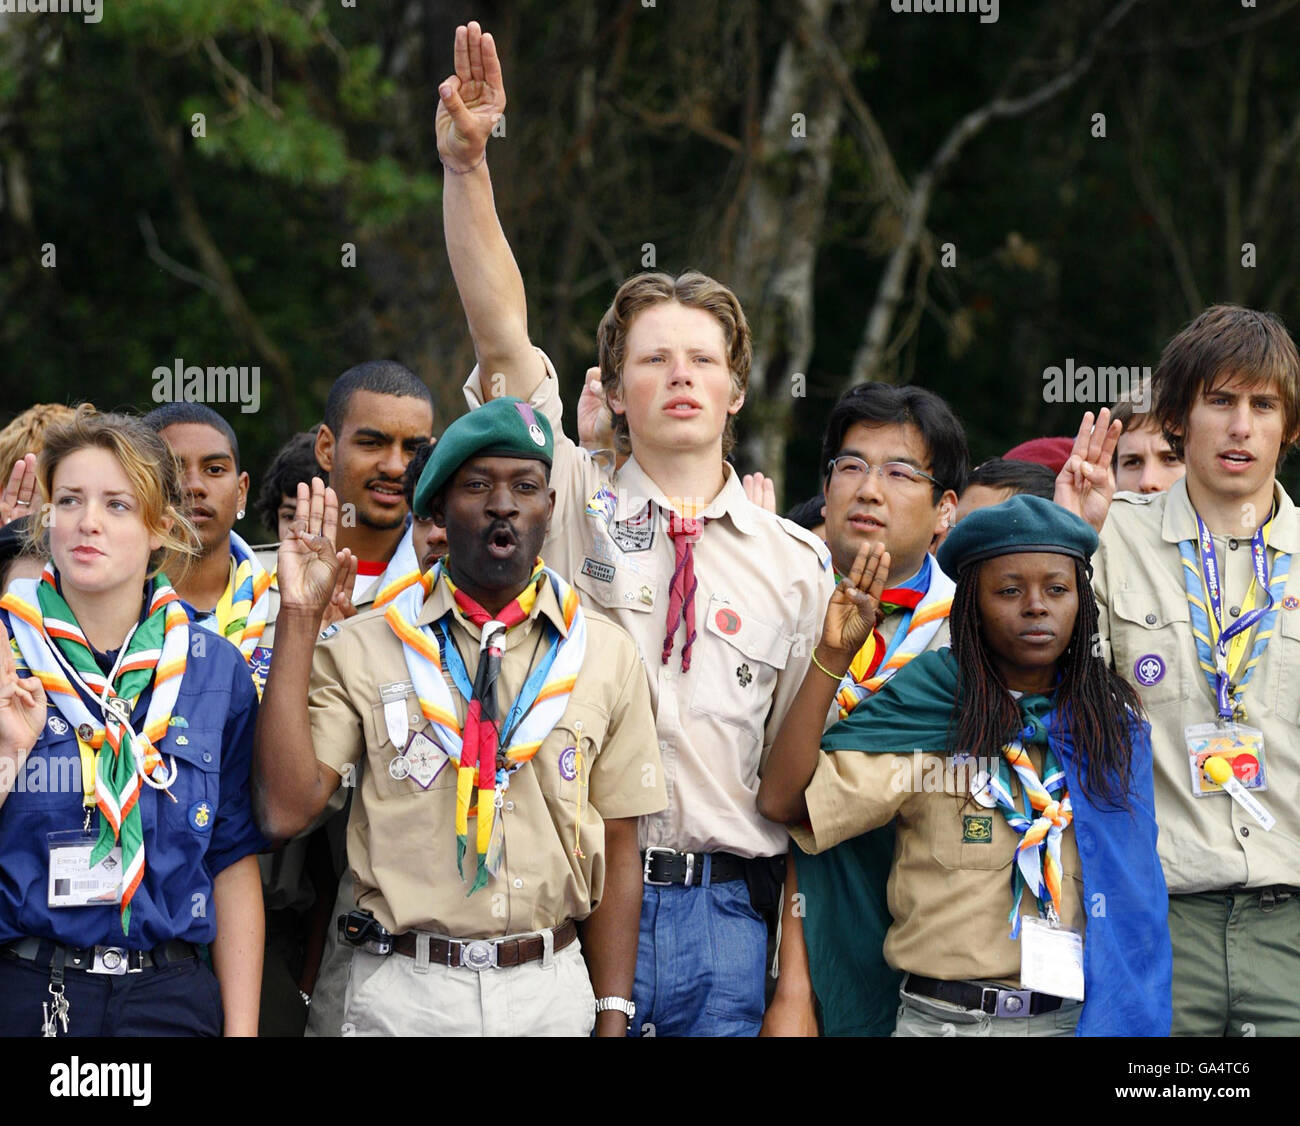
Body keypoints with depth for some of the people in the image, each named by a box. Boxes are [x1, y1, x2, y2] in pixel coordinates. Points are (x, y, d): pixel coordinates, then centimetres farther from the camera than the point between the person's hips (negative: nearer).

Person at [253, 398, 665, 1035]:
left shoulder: (606, 655, 7)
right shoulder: (363, 651, 1)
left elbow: (616, 847, 7)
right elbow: (286, 810, -12)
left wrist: (612, 1018, 1)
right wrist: (299, 619, -11)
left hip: (552, 987, 2)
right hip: (403, 995, -2)